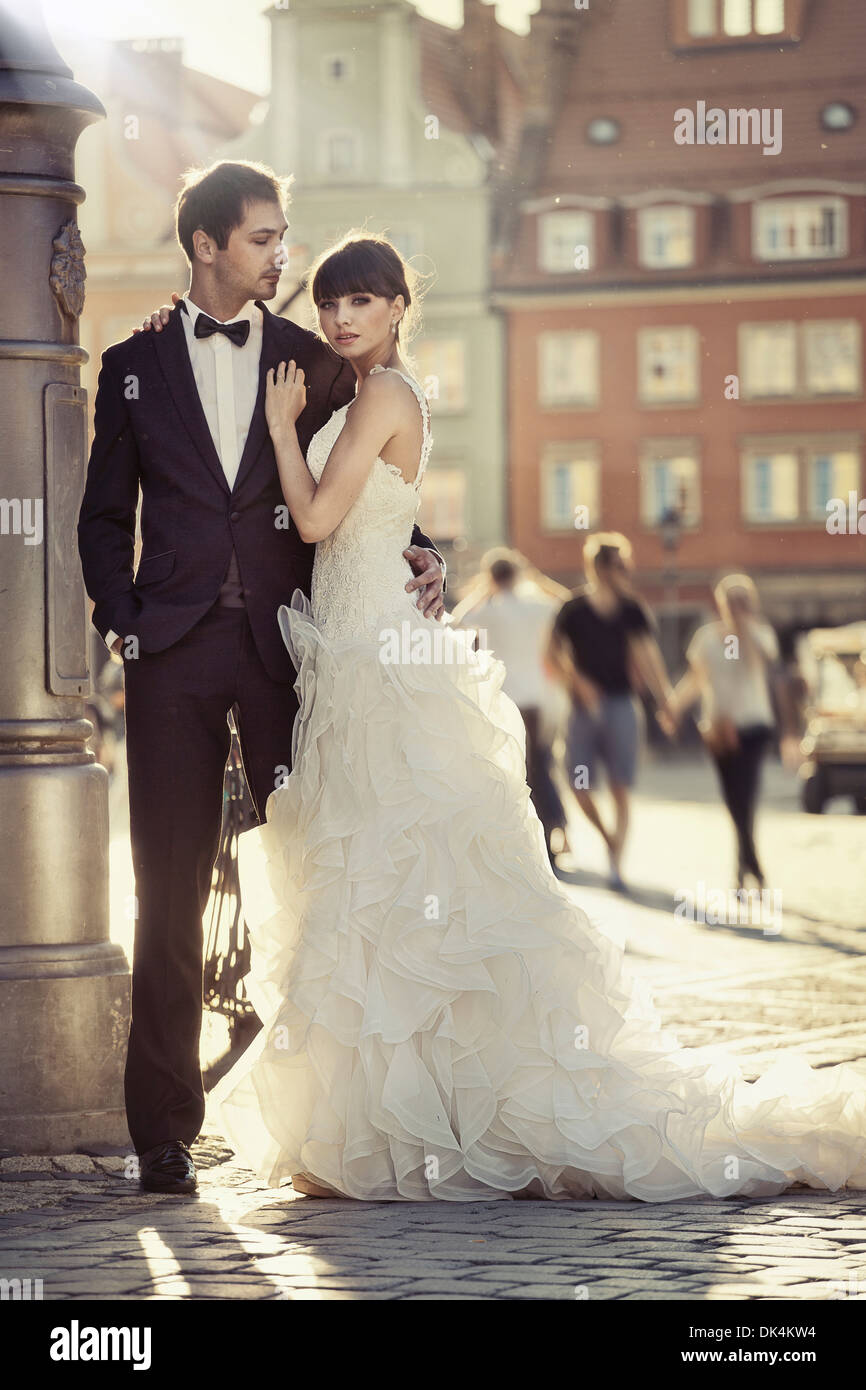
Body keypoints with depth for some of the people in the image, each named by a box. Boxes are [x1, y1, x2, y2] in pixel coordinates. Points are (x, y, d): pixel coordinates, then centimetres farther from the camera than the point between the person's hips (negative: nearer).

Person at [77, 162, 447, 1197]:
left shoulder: (317, 364, 11)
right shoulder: (135, 365, 11)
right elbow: (105, 514, 13)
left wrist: (419, 556, -5)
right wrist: (119, 618, 0)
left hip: (286, 645, 0)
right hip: (173, 648, 0)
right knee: (171, 894, 0)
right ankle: (164, 1130, 5)